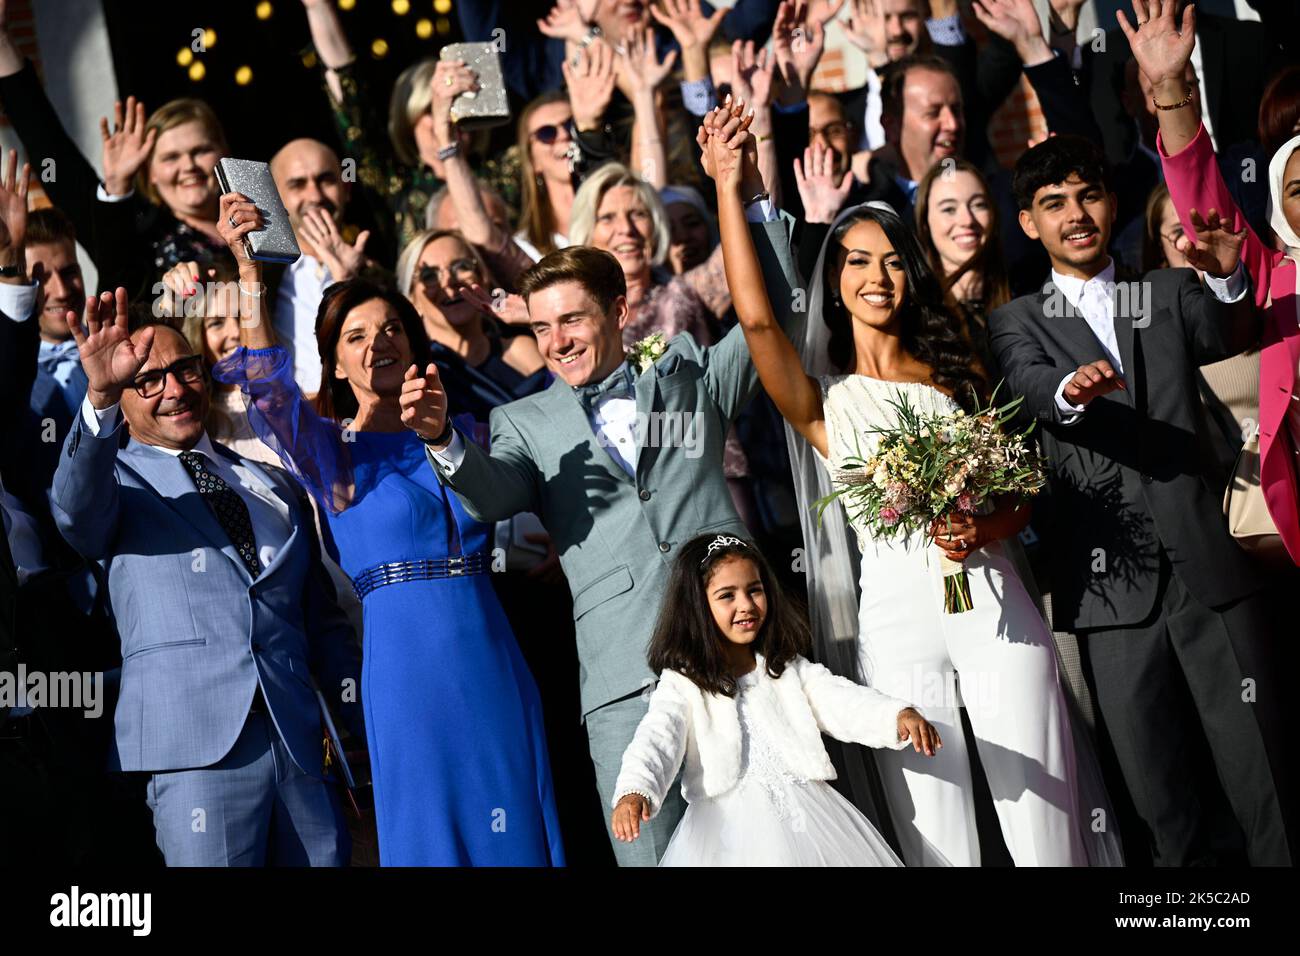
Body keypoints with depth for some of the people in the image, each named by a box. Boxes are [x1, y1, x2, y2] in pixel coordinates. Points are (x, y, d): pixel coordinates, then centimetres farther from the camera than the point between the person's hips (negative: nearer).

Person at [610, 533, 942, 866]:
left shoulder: (789, 669, 12)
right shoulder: (683, 683, 1)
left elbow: (841, 700, 1)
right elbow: (657, 739, -14)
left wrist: (898, 715, -20)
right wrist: (634, 792, -34)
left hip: (807, 817, 3)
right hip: (728, 826, -3)